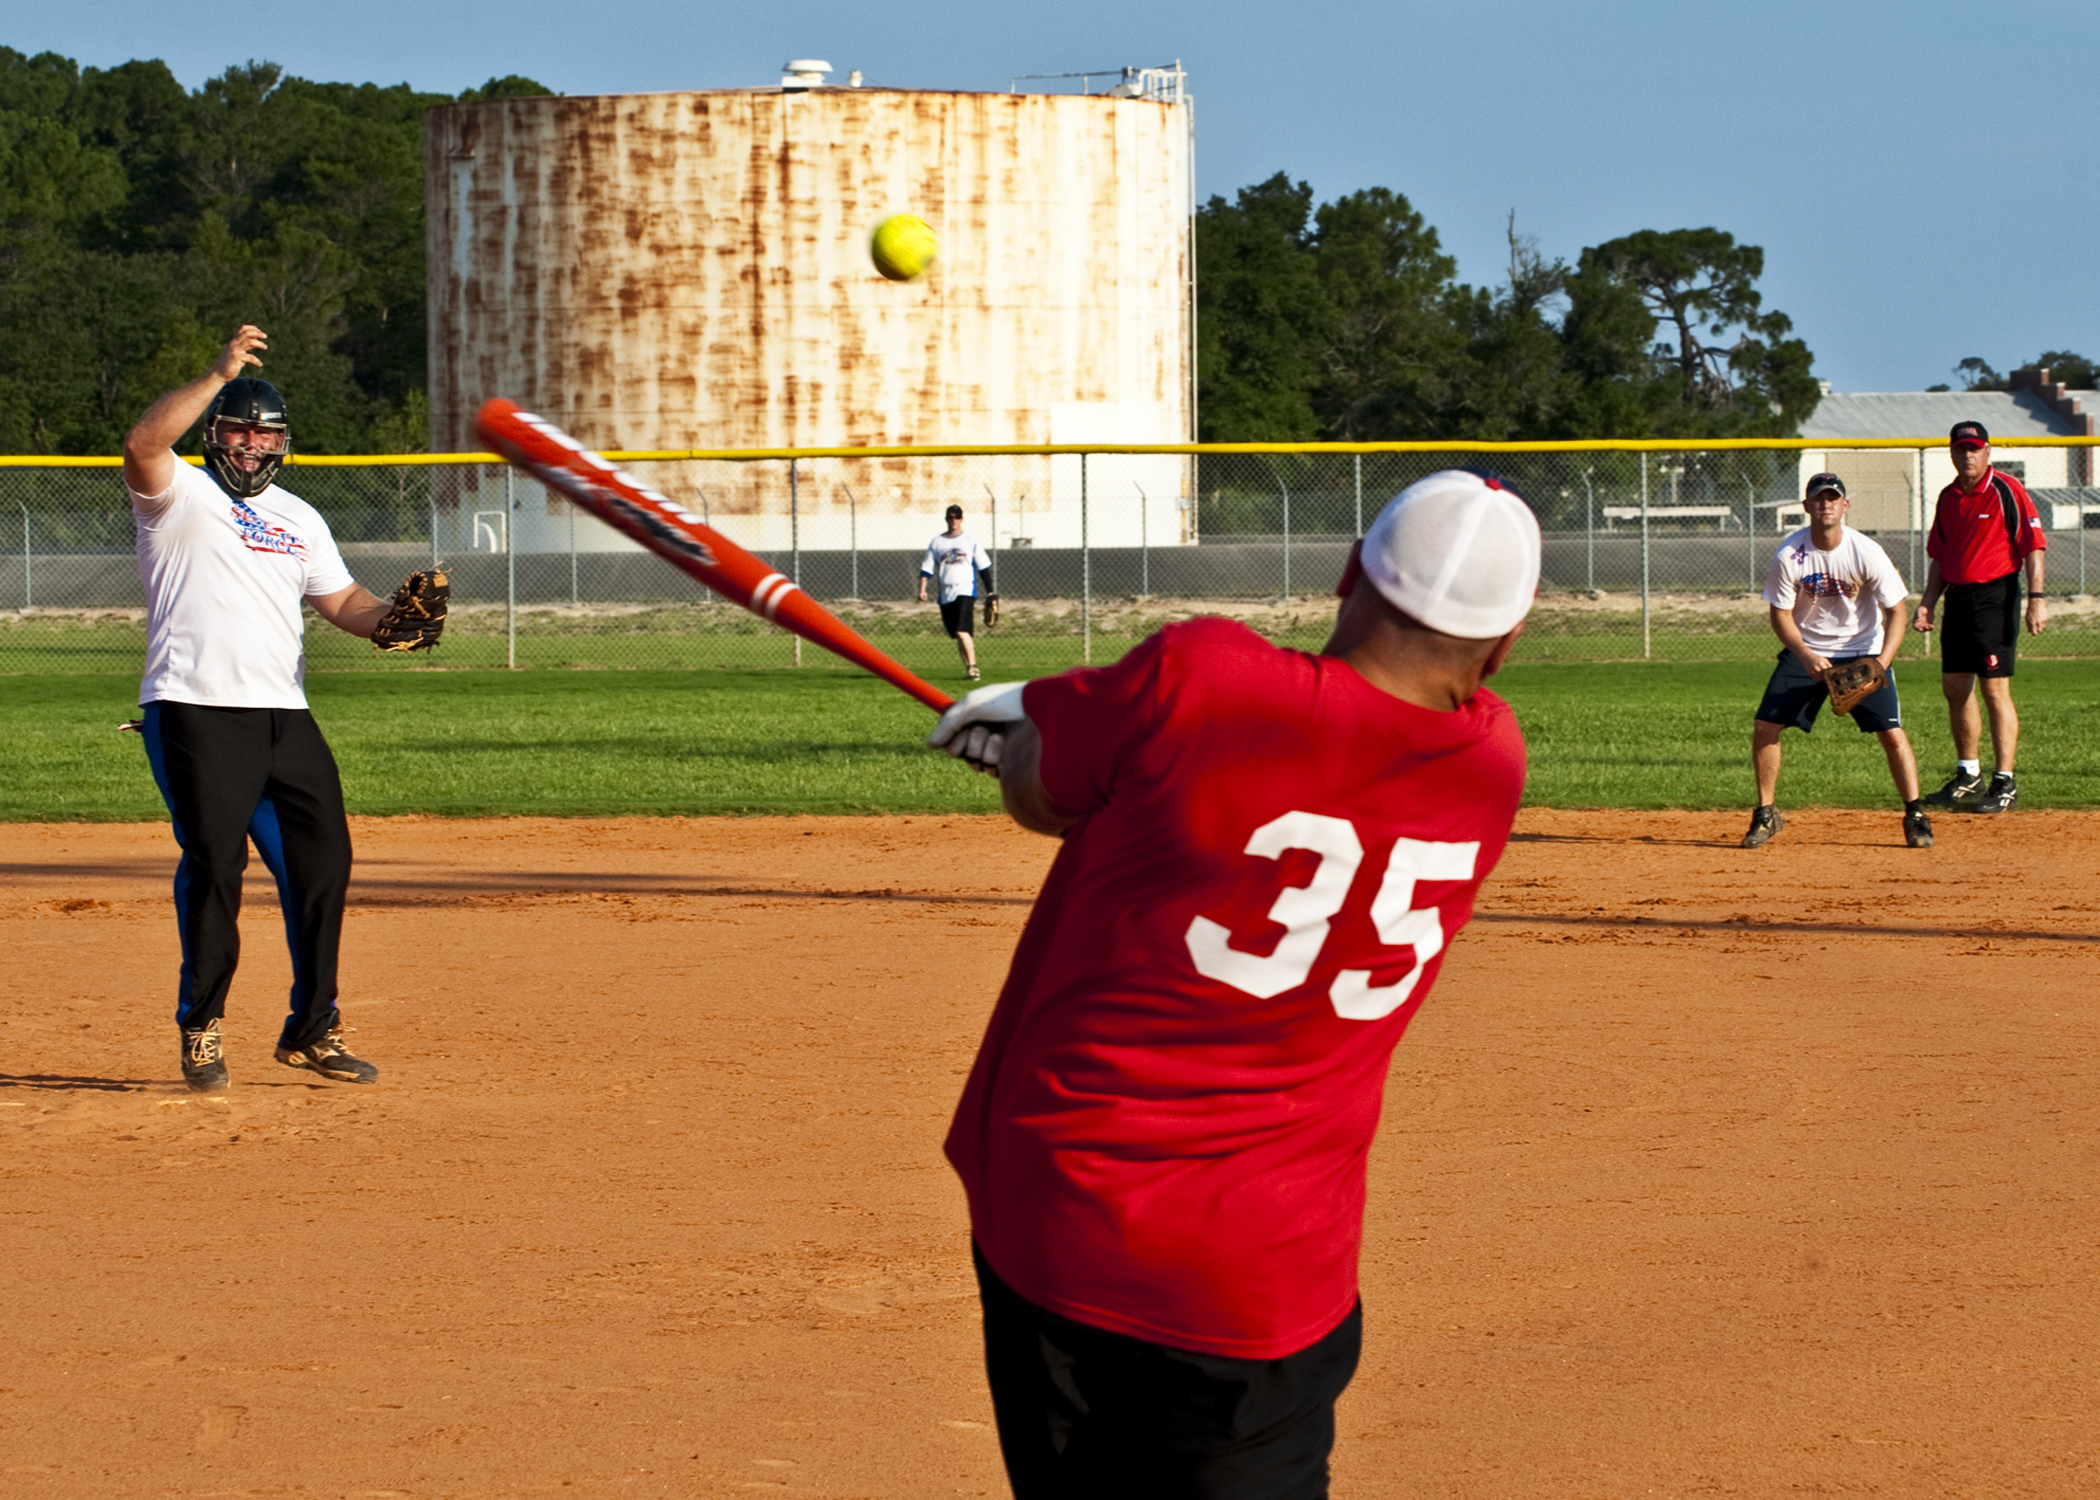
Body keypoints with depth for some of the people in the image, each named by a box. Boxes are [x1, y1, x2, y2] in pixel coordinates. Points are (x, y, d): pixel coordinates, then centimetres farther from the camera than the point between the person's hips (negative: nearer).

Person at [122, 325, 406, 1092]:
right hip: (195, 711, -6)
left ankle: (311, 1029, 15)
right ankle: (201, 1028, 4)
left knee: (322, 859, 3)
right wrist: (220, 374, -25)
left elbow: (343, 600, 19)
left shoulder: (298, 518, 21)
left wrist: (392, 619, -3)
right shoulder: (179, 494, 1)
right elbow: (142, 444, -20)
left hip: (284, 714, 6)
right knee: (213, 863, -10)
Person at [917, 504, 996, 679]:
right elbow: (926, 568, 9)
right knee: (956, 635, 8)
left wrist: (989, 592, 5)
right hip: (946, 595, 4)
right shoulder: (936, 543, 10)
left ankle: (972, 666, -15)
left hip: (966, 591, -4)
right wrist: (922, 589, -5)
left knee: (962, 631, -19)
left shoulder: (971, 541, 5)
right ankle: (967, 667, 18)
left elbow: (984, 567, 8)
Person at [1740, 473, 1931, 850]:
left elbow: (1896, 611, -11)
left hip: (1863, 650, -1)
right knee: (1764, 726, -9)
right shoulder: (1788, 555, -15)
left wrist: (1882, 663, -25)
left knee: (1892, 733, -13)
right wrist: (1806, 656, -23)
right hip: (1805, 650, 1)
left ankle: (1915, 817, 2)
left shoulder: (1866, 552, -17)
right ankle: (1766, 815, 9)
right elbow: (1780, 614, -7)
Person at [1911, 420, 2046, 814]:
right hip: (1957, 600, 7)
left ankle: (2005, 782, -7)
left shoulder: (2007, 491, -7)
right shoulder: (1948, 498, 13)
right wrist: (1928, 601, 9)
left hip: (1996, 597, -7)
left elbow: (2033, 547, -10)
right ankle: (1968, 777, 22)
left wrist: (2036, 598, -18)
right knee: (1955, 688, 9)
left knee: (1995, 689, -9)